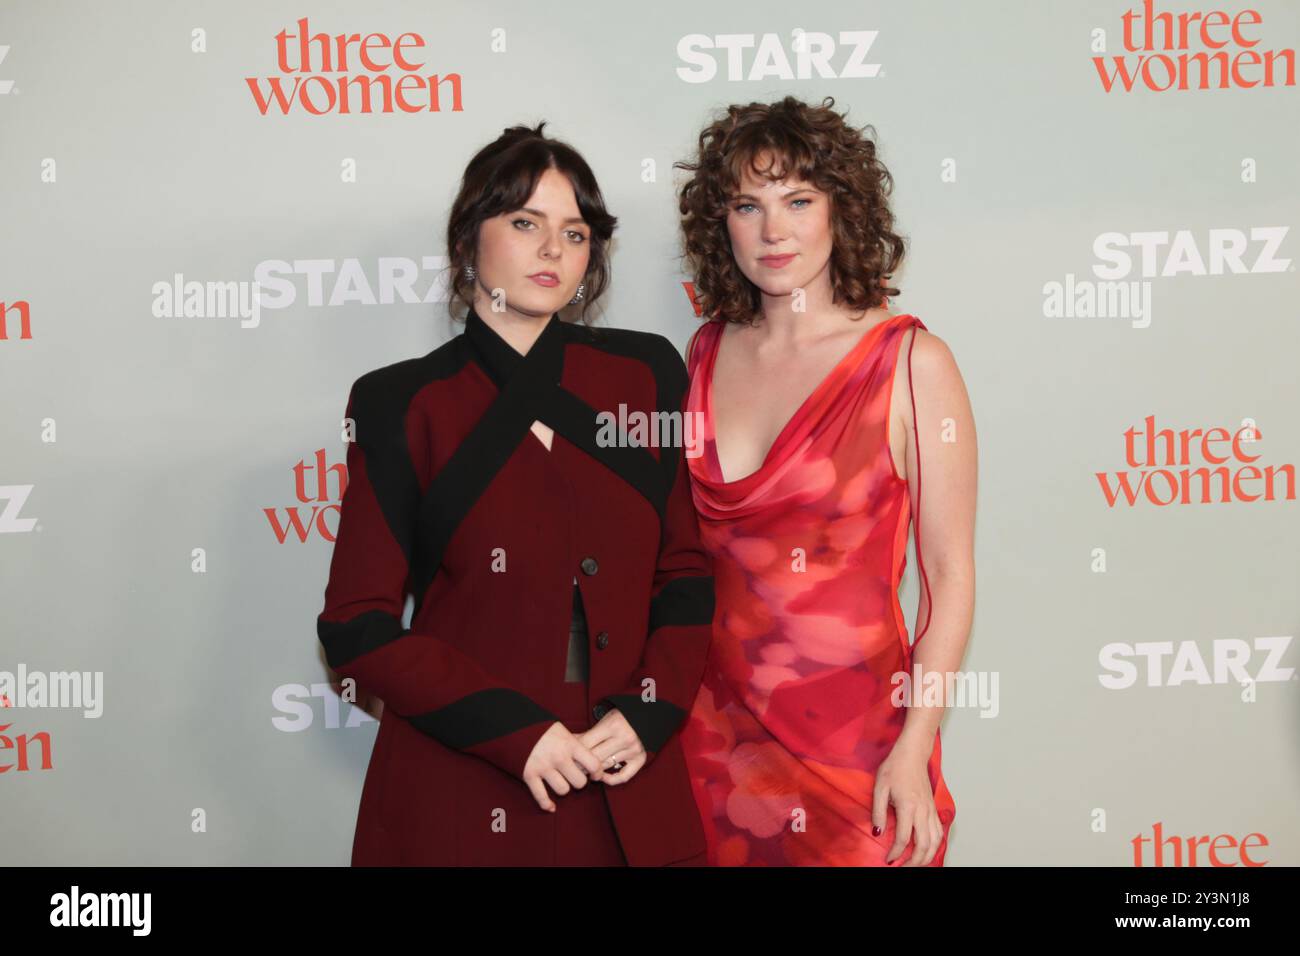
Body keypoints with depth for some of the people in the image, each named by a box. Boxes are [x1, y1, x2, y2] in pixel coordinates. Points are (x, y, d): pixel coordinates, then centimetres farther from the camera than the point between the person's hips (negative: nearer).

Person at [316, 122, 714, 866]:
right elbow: (358, 625, -5)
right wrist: (516, 733, -13)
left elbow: (686, 569, 7)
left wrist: (648, 714, -8)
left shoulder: (645, 372, 5)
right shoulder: (401, 404, -2)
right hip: (458, 795, -2)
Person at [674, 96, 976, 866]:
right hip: (717, 730, 4)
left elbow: (950, 572, -9)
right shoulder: (706, 354, 3)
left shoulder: (910, 362, -10)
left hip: (854, 740, -3)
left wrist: (914, 748, -14)